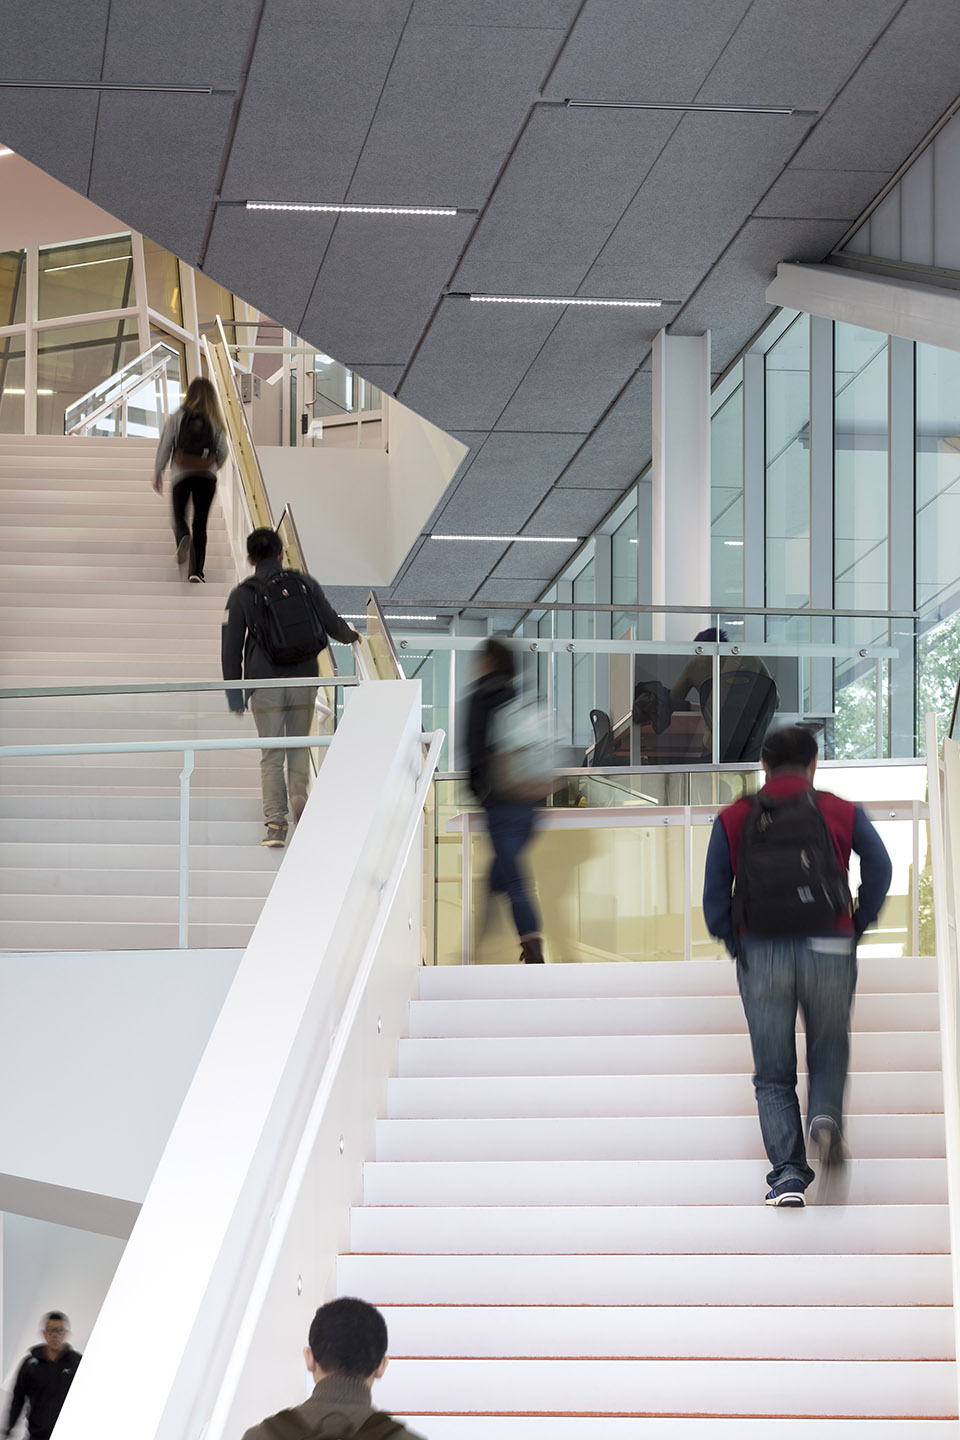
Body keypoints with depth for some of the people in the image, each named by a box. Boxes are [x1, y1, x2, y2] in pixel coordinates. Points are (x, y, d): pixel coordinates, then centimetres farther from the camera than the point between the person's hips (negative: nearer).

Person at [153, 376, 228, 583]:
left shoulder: (178, 417, -3)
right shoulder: (215, 421, 1)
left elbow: (164, 447, -2)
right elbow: (222, 452, 5)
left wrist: (157, 473, 9)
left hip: (181, 474, -1)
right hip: (207, 476, 1)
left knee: (179, 516, 15)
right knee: (200, 523, 6)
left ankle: (183, 538, -22)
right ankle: (196, 571, -3)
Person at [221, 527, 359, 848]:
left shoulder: (241, 595, 1)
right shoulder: (304, 583, 2)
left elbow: (231, 646, 0)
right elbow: (330, 622, 5)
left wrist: (234, 693, 6)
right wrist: (351, 636, 28)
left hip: (265, 682, -1)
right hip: (303, 677, 1)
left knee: (271, 756, 4)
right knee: (299, 745, 17)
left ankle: (275, 824, -3)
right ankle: (299, 794, -8)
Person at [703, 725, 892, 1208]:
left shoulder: (733, 820, 8)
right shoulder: (841, 813, 8)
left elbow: (714, 900, 4)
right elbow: (879, 867, -2)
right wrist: (857, 926, 7)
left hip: (761, 955, 0)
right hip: (828, 950, 0)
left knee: (773, 1075, 9)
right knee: (828, 1055, 18)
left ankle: (787, 1173, -5)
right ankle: (825, 1118, -12)